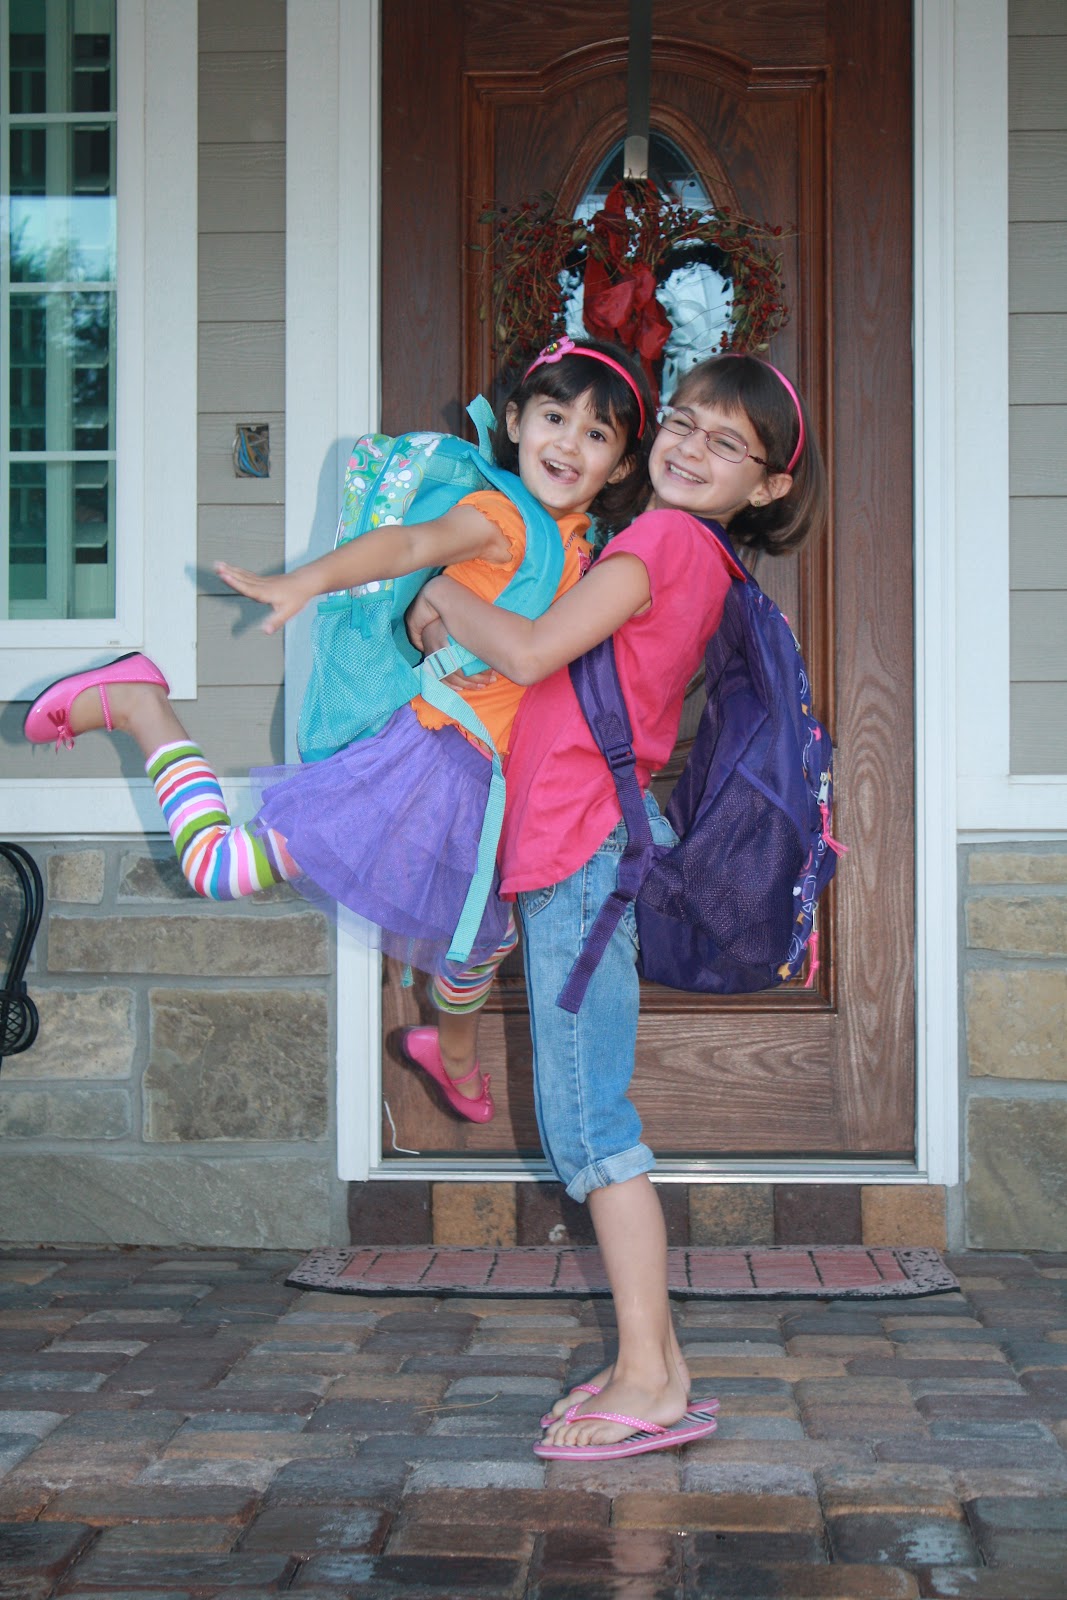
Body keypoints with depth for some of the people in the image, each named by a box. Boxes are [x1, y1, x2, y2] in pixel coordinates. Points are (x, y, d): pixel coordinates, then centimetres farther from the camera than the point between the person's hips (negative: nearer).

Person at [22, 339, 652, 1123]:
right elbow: (410, 544, -36)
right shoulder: (501, 516, -16)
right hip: (427, 757, -7)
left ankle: (450, 1052, 57)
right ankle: (136, 701, 7)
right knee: (220, 868, -10)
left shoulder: (586, 547, 7)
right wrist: (307, 580, -51)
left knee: (491, 935, 27)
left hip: (485, 783, 8)